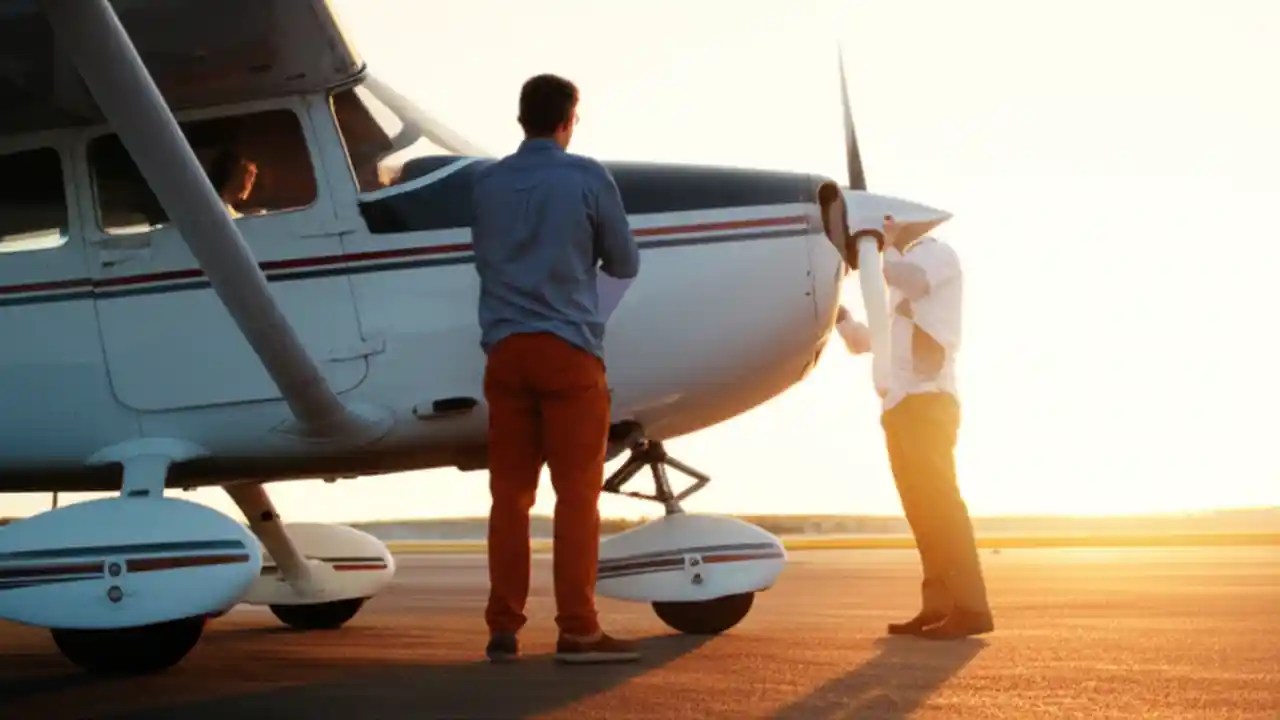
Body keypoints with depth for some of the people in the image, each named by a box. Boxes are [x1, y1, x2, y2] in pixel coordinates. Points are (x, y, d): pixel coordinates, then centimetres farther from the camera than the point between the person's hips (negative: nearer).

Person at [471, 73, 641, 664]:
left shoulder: (486, 183, 9)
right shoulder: (588, 178, -2)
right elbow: (625, 264, 7)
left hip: (505, 348, 4)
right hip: (568, 347, -4)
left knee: (510, 493, 6)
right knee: (577, 493, -1)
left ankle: (504, 629, 7)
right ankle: (577, 630, -2)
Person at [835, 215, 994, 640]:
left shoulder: (935, 253, 5)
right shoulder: (899, 279, 30)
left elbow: (911, 279, -20)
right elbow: (863, 342, 32)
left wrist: (881, 246, -4)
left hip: (926, 400, -9)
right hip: (901, 405, 9)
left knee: (937, 500, -15)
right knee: (921, 507, 3)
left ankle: (970, 607, -18)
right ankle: (938, 604, 2)